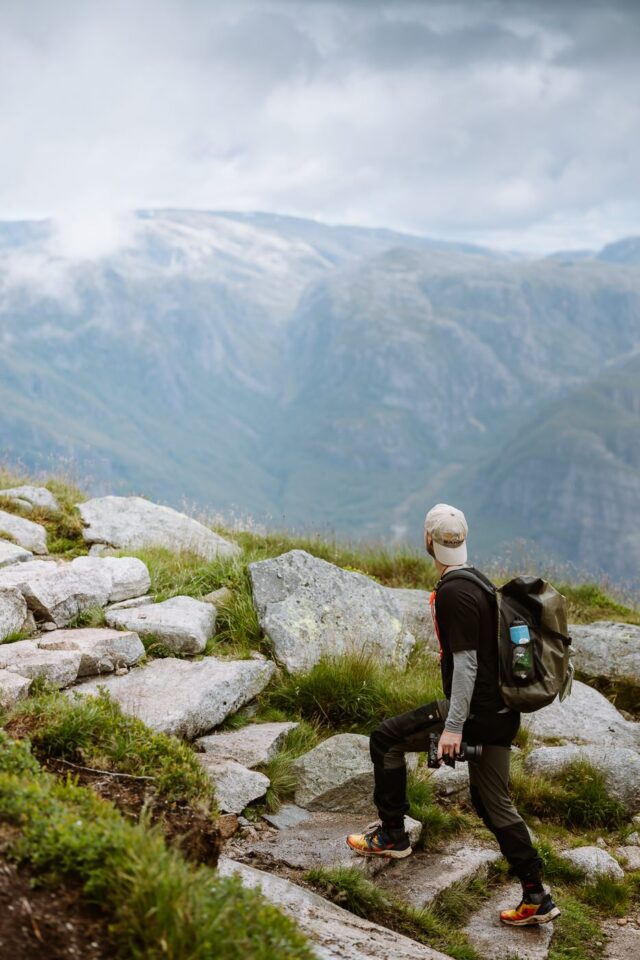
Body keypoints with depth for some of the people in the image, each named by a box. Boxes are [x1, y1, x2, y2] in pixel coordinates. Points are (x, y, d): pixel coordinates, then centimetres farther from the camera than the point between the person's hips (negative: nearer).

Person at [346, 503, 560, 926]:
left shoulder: (453, 593, -18)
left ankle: (392, 836, 13)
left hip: (474, 711, -9)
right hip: (500, 712, 9)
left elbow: (466, 663, -22)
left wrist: (453, 727, -21)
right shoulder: (478, 582, 11)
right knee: (495, 803, 15)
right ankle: (537, 898, 17)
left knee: (386, 739, 4)